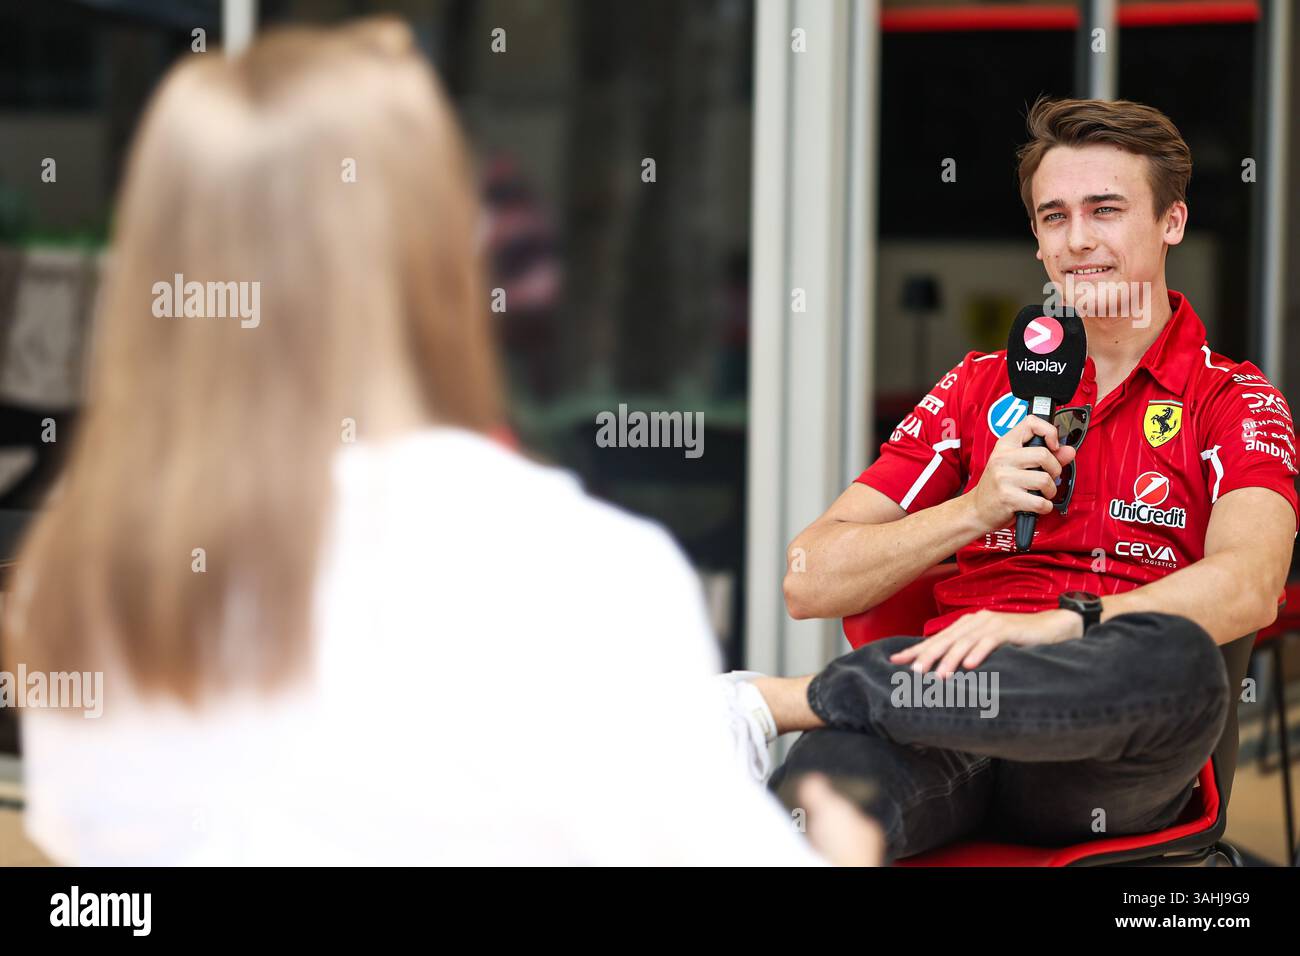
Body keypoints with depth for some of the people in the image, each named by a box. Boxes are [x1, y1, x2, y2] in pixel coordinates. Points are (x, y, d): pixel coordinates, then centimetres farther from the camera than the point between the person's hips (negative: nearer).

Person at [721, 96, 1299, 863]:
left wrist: (1049, 627, -24)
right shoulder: (983, 388, 23)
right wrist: (976, 509, -2)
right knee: (830, 773, -41)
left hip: (1102, 764, 1)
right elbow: (811, 584, 13)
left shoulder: (1234, 401, 14)